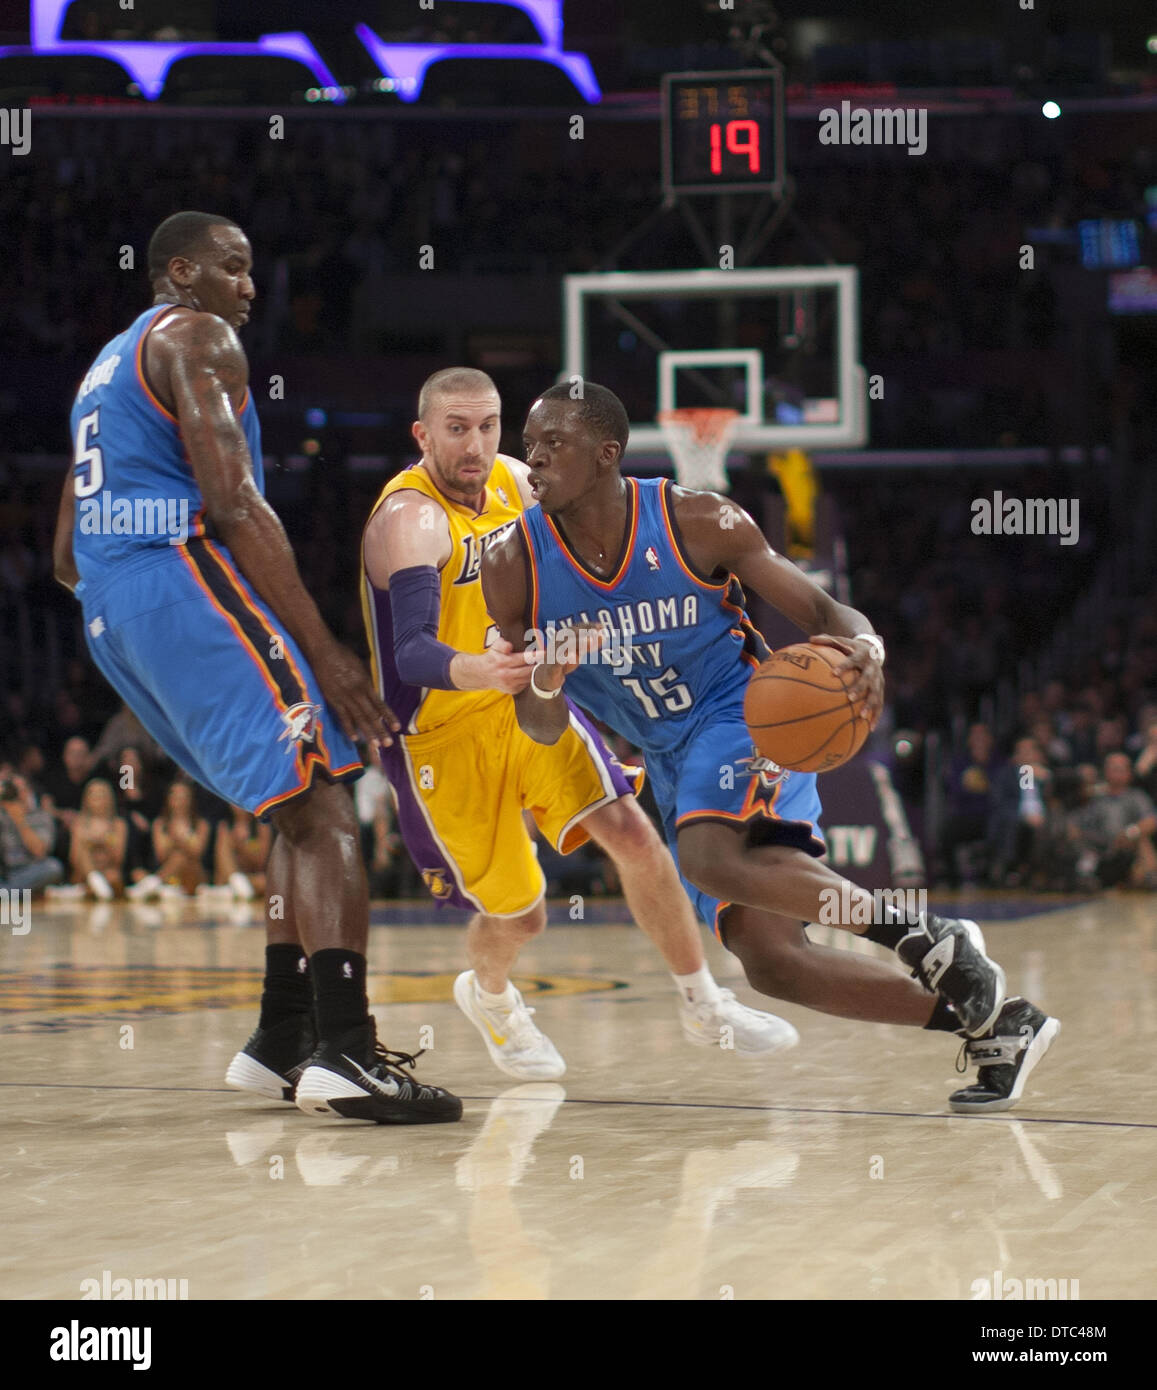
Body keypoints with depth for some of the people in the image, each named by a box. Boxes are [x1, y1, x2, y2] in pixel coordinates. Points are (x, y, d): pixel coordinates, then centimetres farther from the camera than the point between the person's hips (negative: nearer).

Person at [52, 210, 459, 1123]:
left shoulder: (107, 368, 28)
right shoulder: (195, 336, -1)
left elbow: (67, 555, 28)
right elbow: (232, 500, -15)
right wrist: (323, 647, -17)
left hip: (107, 609, 10)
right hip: (182, 576, -10)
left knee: (303, 806, 18)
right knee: (322, 809, -15)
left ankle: (284, 1039, 14)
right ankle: (344, 1051, -29)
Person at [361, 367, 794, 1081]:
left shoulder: (513, 481, -4)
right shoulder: (412, 520, -27)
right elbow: (412, 652, -42)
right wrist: (475, 672, -62)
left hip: (525, 699, 6)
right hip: (444, 733, -6)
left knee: (634, 836, -9)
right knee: (518, 914, 2)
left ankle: (705, 1007, 6)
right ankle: (488, 998, 38)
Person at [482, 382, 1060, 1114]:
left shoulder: (695, 522, -14)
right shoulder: (514, 568, -7)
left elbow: (819, 608, -6)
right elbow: (545, 728, 0)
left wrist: (866, 648, -31)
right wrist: (544, 685, -25)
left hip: (746, 712, -5)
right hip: (673, 759, 5)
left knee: (709, 857, -36)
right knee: (771, 962, -8)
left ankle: (928, 936, -25)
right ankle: (993, 1024, 2)